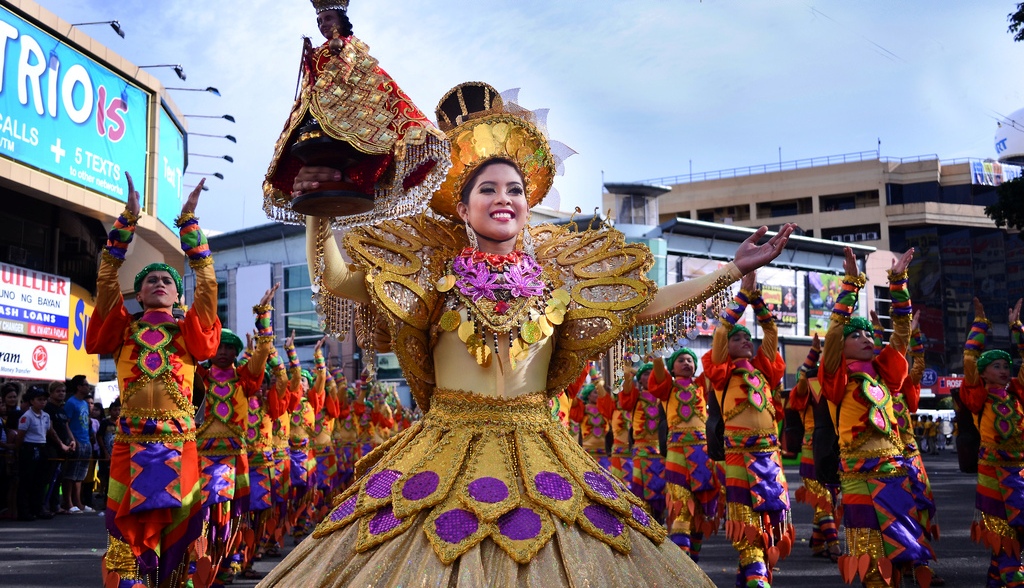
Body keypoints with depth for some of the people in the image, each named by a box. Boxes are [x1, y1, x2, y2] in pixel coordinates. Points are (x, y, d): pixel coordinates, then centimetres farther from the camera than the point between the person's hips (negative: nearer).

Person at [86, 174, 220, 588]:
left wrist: (188, 222, 4)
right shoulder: (122, 330, 13)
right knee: (127, 528, -3)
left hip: (180, 440, 1)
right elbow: (107, 279, 6)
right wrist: (128, 219, 2)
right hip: (131, 440, 0)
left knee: (178, 526, 3)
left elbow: (206, 284, 6)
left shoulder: (190, 332, 13)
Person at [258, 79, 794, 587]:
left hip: (536, 452, 1)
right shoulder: (436, 272, 2)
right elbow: (333, 279, -1)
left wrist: (735, 270, 3)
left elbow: (648, 304, 7)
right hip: (447, 450, -1)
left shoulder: (557, 276, 6)